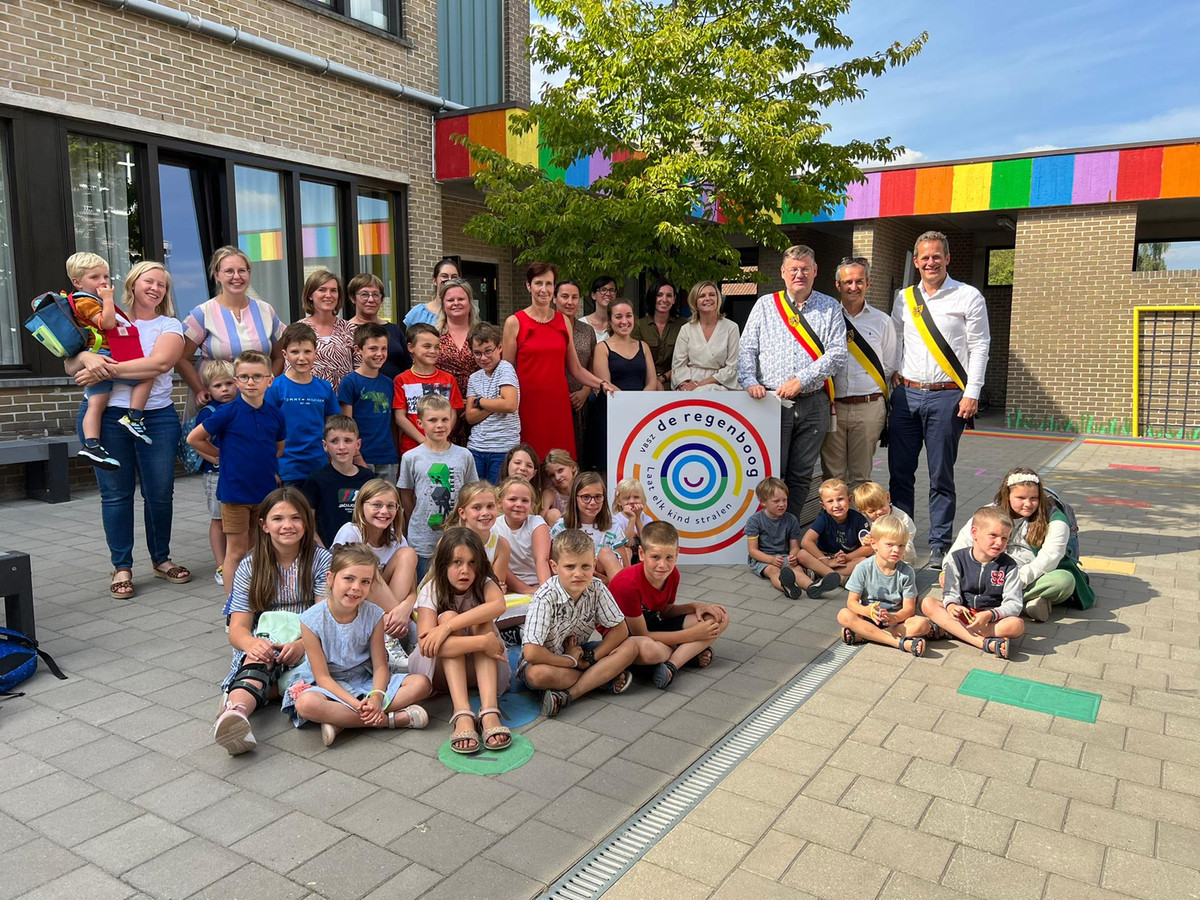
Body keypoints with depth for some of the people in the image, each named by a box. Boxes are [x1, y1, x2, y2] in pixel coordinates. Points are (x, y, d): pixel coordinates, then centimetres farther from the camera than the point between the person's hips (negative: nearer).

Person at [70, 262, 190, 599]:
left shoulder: (169, 326, 7)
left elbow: (159, 363, -13)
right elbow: (71, 366, 4)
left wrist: (107, 369, -18)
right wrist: (86, 356, -19)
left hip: (157, 417, 0)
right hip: (107, 416, 0)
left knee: (160, 493, 4)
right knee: (115, 493, 4)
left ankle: (161, 559, 23)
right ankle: (122, 568, 14)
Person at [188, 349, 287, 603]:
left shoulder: (275, 414, 0)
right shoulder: (228, 413, -11)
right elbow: (194, 438, -2)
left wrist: (269, 467, 5)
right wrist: (220, 455, 3)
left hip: (266, 492, 4)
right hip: (235, 492, -4)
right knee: (236, 550, 4)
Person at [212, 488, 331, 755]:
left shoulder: (320, 560, 2)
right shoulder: (250, 567, 7)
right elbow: (238, 628, 1)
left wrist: (302, 644, -27)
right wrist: (252, 643, -24)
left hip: (308, 648, 2)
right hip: (262, 645, -2)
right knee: (259, 661, -36)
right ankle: (236, 712, -61)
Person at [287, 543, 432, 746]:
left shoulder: (373, 615, -8)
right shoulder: (311, 620, -15)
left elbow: (380, 665, -8)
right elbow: (322, 676, -15)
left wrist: (376, 697, -30)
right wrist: (357, 704, -28)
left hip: (365, 681, 3)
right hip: (329, 687, -3)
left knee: (421, 683, -17)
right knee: (305, 703, -38)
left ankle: (342, 721, -24)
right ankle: (390, 719, -28)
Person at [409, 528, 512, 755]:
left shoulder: (484, 583, -12)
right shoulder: (431, 591, -18)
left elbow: (498, 605, -38)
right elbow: (426, 645, -35)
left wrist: (447, 627, -43)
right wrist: (482, 642, -40)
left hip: (482, 667, 2)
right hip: (439, 670, -1)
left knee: (481, 621, -27)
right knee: (447, 615, -29)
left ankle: (489, 711, -42)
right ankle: (462, 714, -44)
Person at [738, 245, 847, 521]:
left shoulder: (830, 308, 9)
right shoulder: (765, 305, 11)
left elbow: (838, 353, -3)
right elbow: (746, 349, 7)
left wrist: (801, 380, -12)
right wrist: (750, 382, -10)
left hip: (813, 403, 1)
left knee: (801, 475, 6)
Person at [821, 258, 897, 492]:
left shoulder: (882, 321, 9)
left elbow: (890, 368, 12)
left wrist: (889, 412, 9)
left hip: (869, 407, 0)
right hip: (831, 406, 0)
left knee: (860, 477, 7)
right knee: (833, 475, 4)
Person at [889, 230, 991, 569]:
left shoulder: (968, 297, 1)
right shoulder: (904, 298, 12)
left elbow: (979, 347, -2)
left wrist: (971, 394, -9)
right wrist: (890, 382, 6)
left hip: (946, 397, -3)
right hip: (906, 394, 4)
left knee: (941, 477, 1)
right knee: (900, 472, 5)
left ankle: (939, 546, 10)